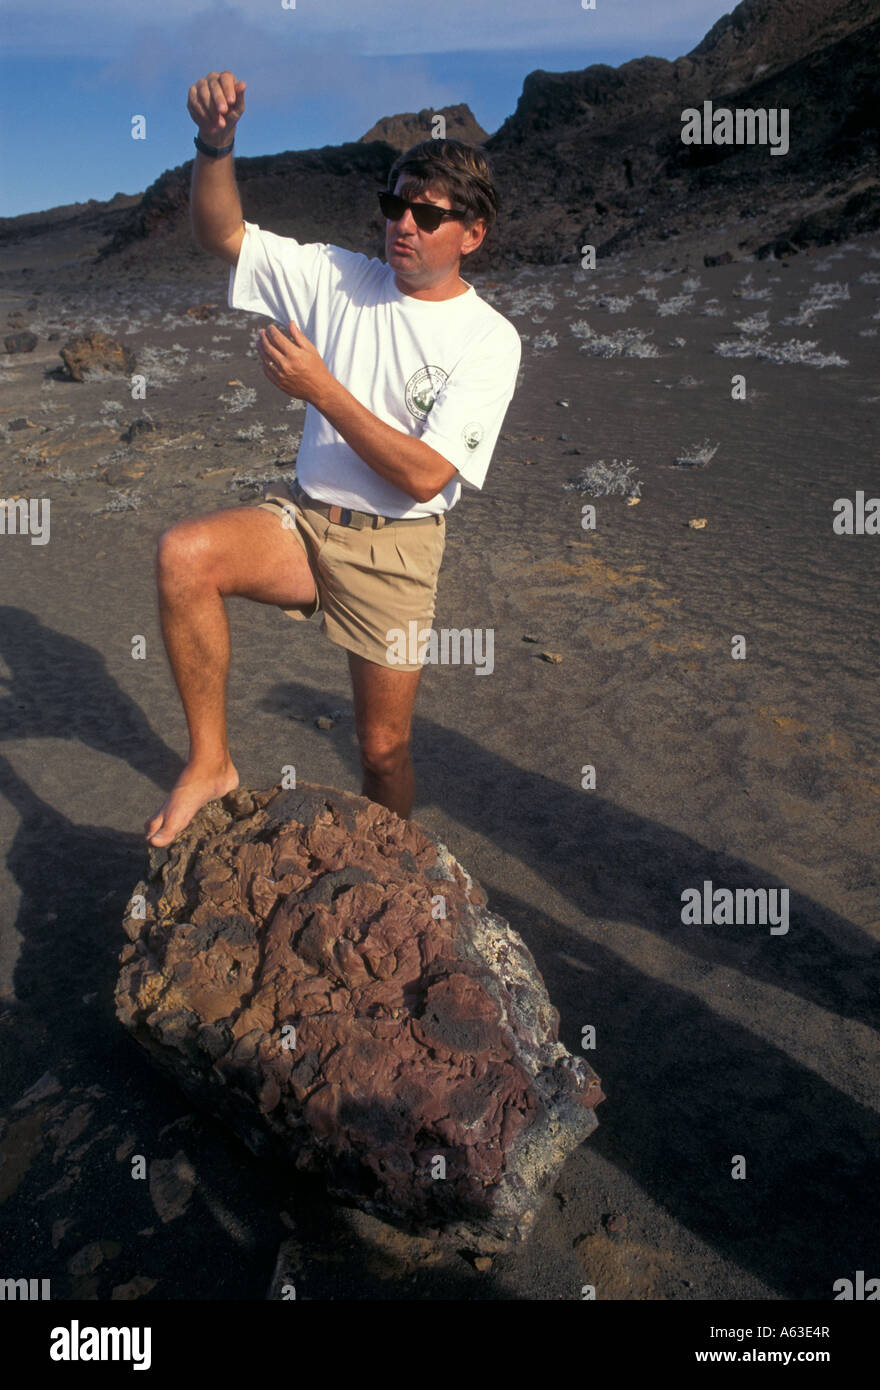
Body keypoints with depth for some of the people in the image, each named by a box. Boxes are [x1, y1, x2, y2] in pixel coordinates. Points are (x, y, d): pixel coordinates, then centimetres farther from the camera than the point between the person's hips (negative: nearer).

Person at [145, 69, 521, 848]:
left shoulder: (489, 339, -8)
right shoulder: (339, 277, 3)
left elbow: (424, 474, -17)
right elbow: (222, 235, 0)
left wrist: (320, 389, -20)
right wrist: (216, 143, -19)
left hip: (395, 549, -2)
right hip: (304, 519, 3)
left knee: (384, 750, 4)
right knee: (183, 554, -29)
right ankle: (210, 761, -14)